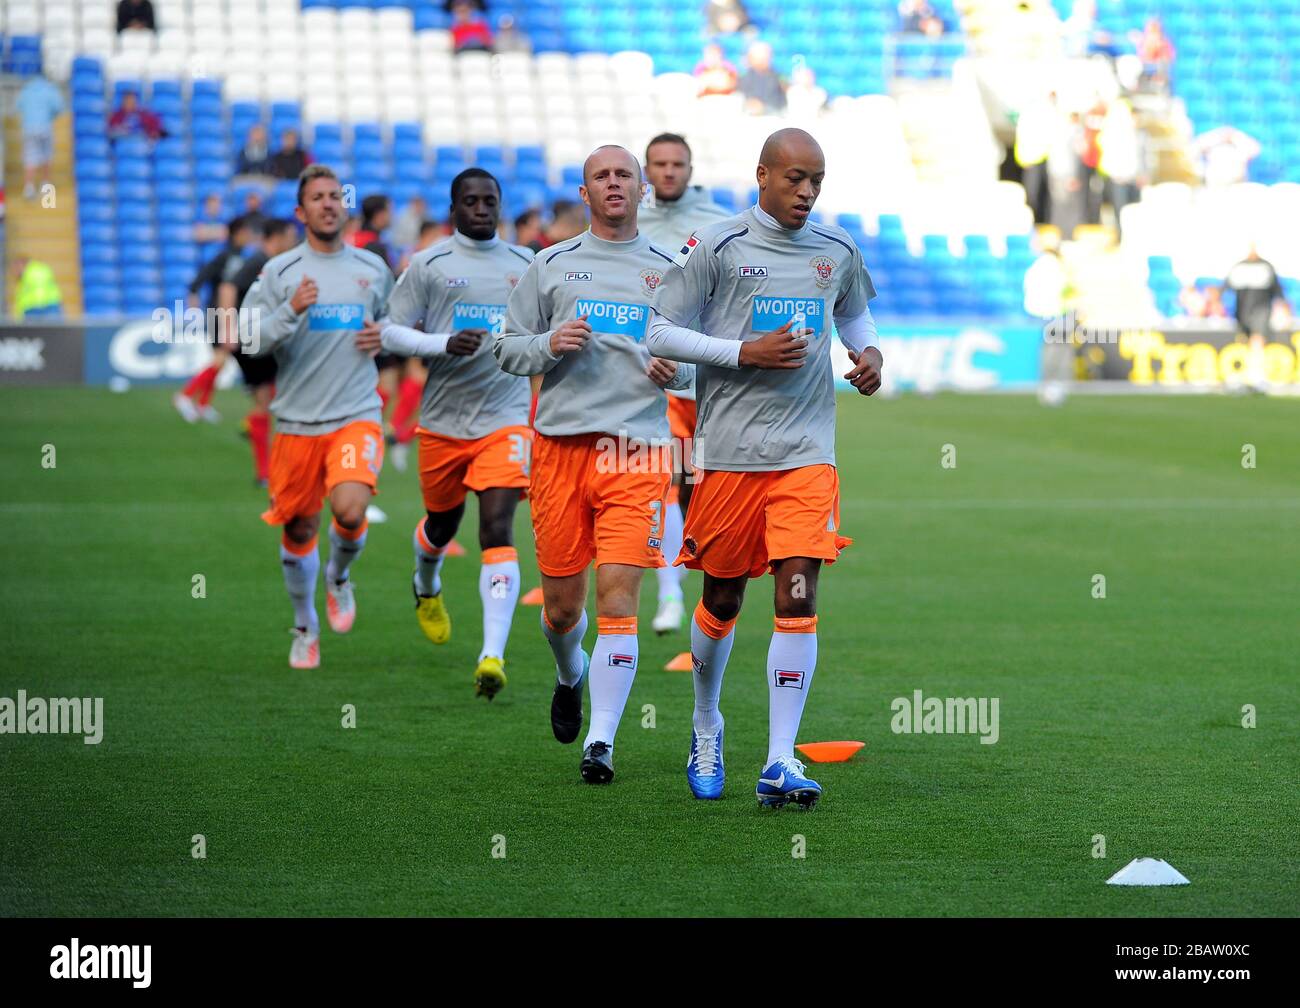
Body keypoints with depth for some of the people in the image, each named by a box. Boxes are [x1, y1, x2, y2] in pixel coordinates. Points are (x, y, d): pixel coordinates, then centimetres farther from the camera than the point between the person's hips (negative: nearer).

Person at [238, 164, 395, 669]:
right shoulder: (280, 271, -1)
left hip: (357, 415, 0)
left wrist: (385, 337, 3)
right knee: (299, 528, 8)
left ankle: (339, 578, 11)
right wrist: (291, 311, -21)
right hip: (297, 419, 0)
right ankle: (305, 628, 31)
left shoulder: (373, 268, 9)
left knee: (351, 510, -23)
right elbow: (248, 341, -6)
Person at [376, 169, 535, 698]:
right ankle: (426, 587, 54)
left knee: (497, 531, -14)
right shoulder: (429, 265, -2)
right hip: (443, 417, 0)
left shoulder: (525, 263, 9)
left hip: (505, 417, 0)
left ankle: (493, 655, -21)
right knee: (442, 522, 18)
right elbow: (390, 332, -5)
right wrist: (445, 343, -19)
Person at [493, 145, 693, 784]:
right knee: (561, 603, 6)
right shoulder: (552, 266, 11)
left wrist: (677, 370, -2)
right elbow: (506, 346, 12)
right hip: (560, 442, 1)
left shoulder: (668, 271, 11)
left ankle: (600, 742, -13)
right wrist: (549, 345, -8)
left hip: (637, 450, -1)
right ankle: (571, 675, 40)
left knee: (617, 593, -13)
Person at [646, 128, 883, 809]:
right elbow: (660, 334, -4)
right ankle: (705, 728, 36)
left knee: (797, 596, -10)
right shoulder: (716, 246, -4)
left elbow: (855, 314, 28)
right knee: (723, 599, 9)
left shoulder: (837, 252, 9)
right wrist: (746, 352, -15)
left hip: (807, 451, 2)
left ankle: (780, 763, -9)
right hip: (729, 449, -2)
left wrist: (869, 353, 6)